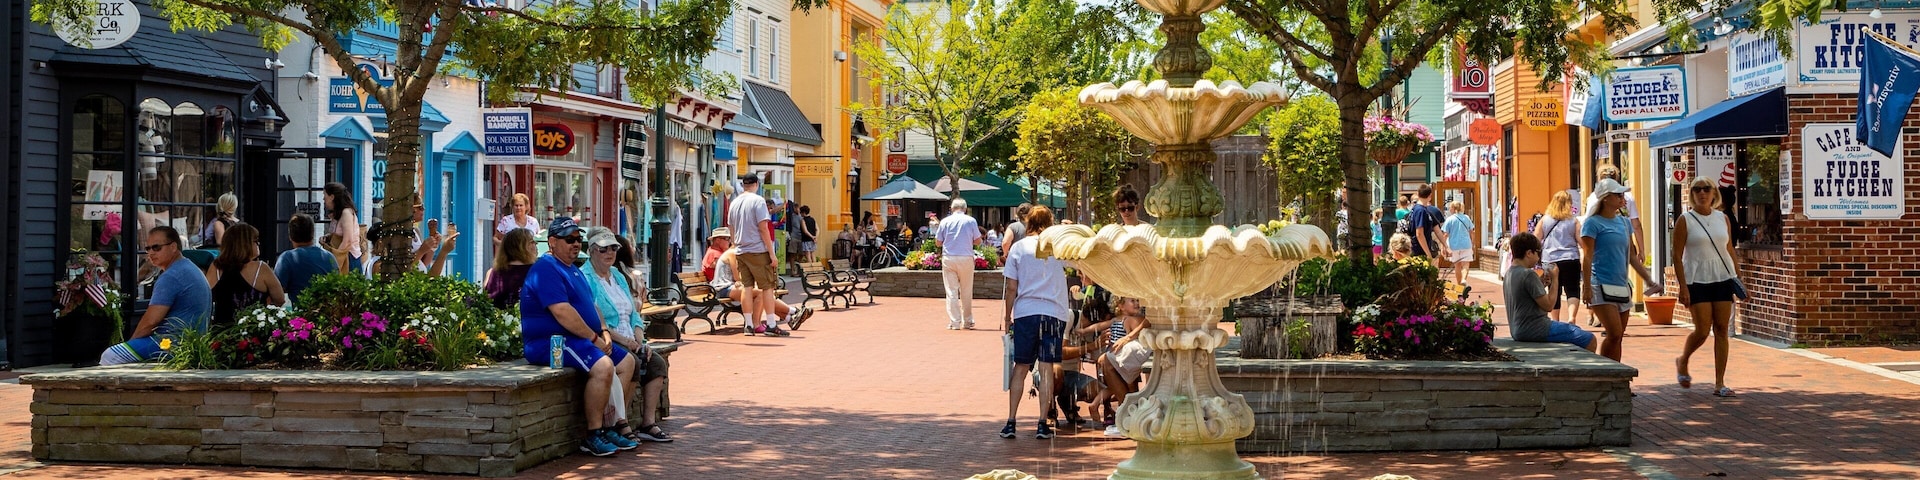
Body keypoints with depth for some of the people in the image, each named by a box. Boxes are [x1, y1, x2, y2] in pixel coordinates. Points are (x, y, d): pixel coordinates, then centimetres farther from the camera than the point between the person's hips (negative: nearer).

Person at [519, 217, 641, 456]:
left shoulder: (573, 270, 21)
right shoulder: (546, 269, -13)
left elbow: (590, 304, 25)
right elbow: (562, 312, -22)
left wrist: (604, 332, 6)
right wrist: (594, 338, -17)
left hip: (579, 339, 11)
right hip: (551, 342, -11)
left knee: (626, 361, 6)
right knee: (603, 366, -30)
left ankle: (607, 426, 4)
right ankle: (593, 434, -19)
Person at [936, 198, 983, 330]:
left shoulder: (945, 221, 2)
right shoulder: (971, 221, 1)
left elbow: (938, 243, 5)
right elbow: (977, 241, 5)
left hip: (948, 259, 0)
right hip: (966, 258, 0)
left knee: (951, 292, 2)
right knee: (966, 292, 10)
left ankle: (954, 322, -1)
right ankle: (967, 321, 16)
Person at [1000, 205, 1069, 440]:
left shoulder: (1018, 247, 3)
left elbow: (1011, 287, 2)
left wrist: (1008, 317, 10)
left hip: (1025, 313, 1)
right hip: (1054, 313, 0)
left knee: (1020, 368, 7)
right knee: (1046, 369, 2)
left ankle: (1010, 423, 5)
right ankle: (1043, 424, 0)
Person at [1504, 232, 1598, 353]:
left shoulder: (1510, 272, 9)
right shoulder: (1528, 274, -19)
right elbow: (1548, 305, -18)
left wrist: (1542, 283, 7)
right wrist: (1555, 279, -8)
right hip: (1534, 330, -10)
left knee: (1574, 329, 25)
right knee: (1589, 340, -6)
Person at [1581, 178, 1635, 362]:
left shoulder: (1624, 222, 15)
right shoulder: (1592, 223, -6)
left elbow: (1630, 255, 21)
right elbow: (1587, 257, -10)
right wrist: (1586, 287, -15)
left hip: (1621, 286, 7)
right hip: (1602, 286, -7)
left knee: (1618, 337, 7)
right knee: (1614, 334, -15)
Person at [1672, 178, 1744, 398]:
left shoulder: (1722, 218, 9)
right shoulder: (1685, 221, -3)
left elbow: (1730, 249, 16)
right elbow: (1677, 256, -6)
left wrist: (1738, 276, 11)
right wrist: (1683, 287, -12)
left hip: (1723, 278, 4)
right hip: (1697, 280, -4)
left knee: (1721, 330, 0)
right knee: (1702, 330, -8)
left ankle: (1719, 383, 4)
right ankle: (1683, 361, 24)